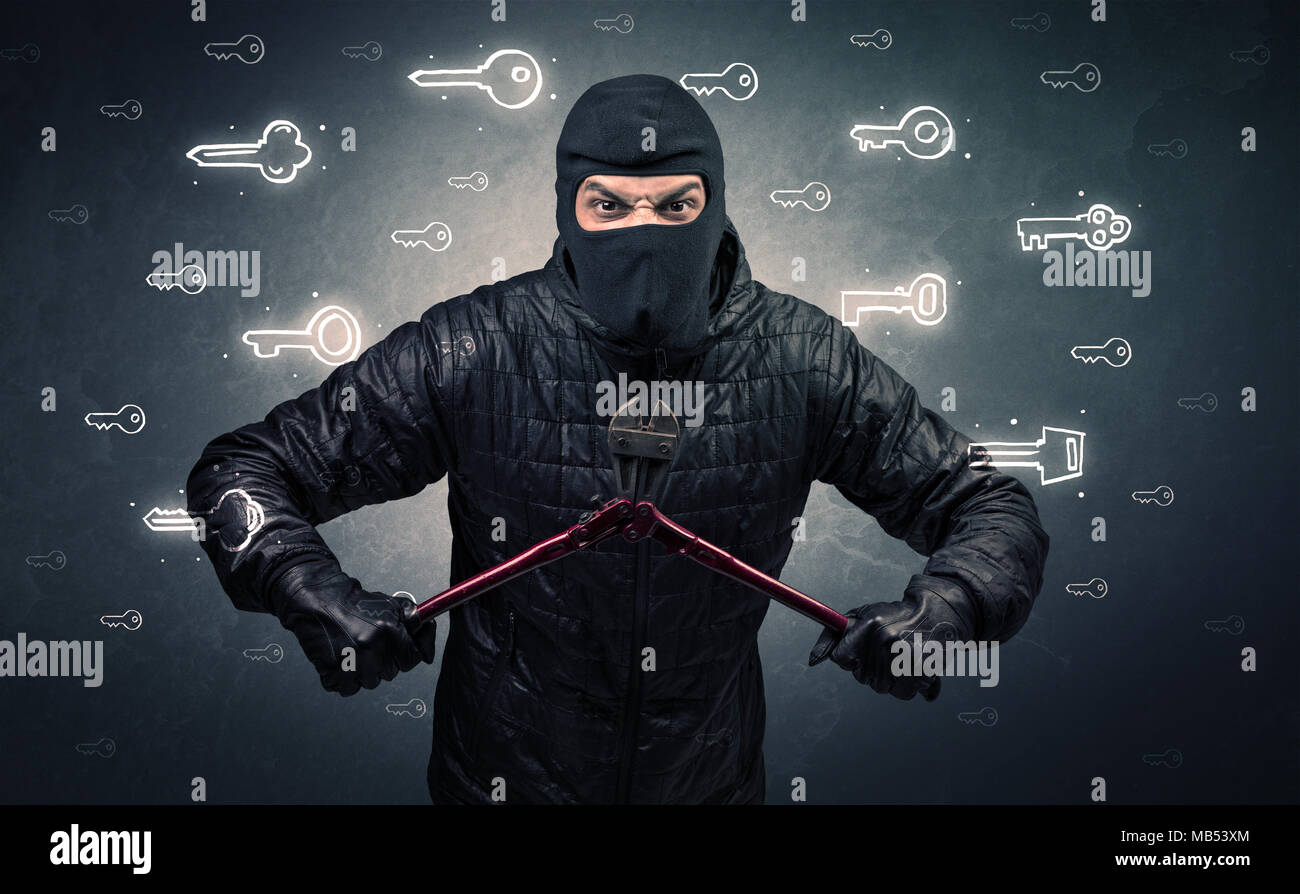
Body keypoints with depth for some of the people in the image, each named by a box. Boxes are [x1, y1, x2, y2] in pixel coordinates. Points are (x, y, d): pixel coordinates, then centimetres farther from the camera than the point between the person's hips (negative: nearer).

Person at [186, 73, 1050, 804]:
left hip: (714, 777, 1)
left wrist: (938, 612, -29)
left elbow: (994, 506, -8)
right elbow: (240, 472, -13)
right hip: (503, 775, -1)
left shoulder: (800, 361, -15)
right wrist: (320, 596, -32)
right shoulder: (473, 353, -18)